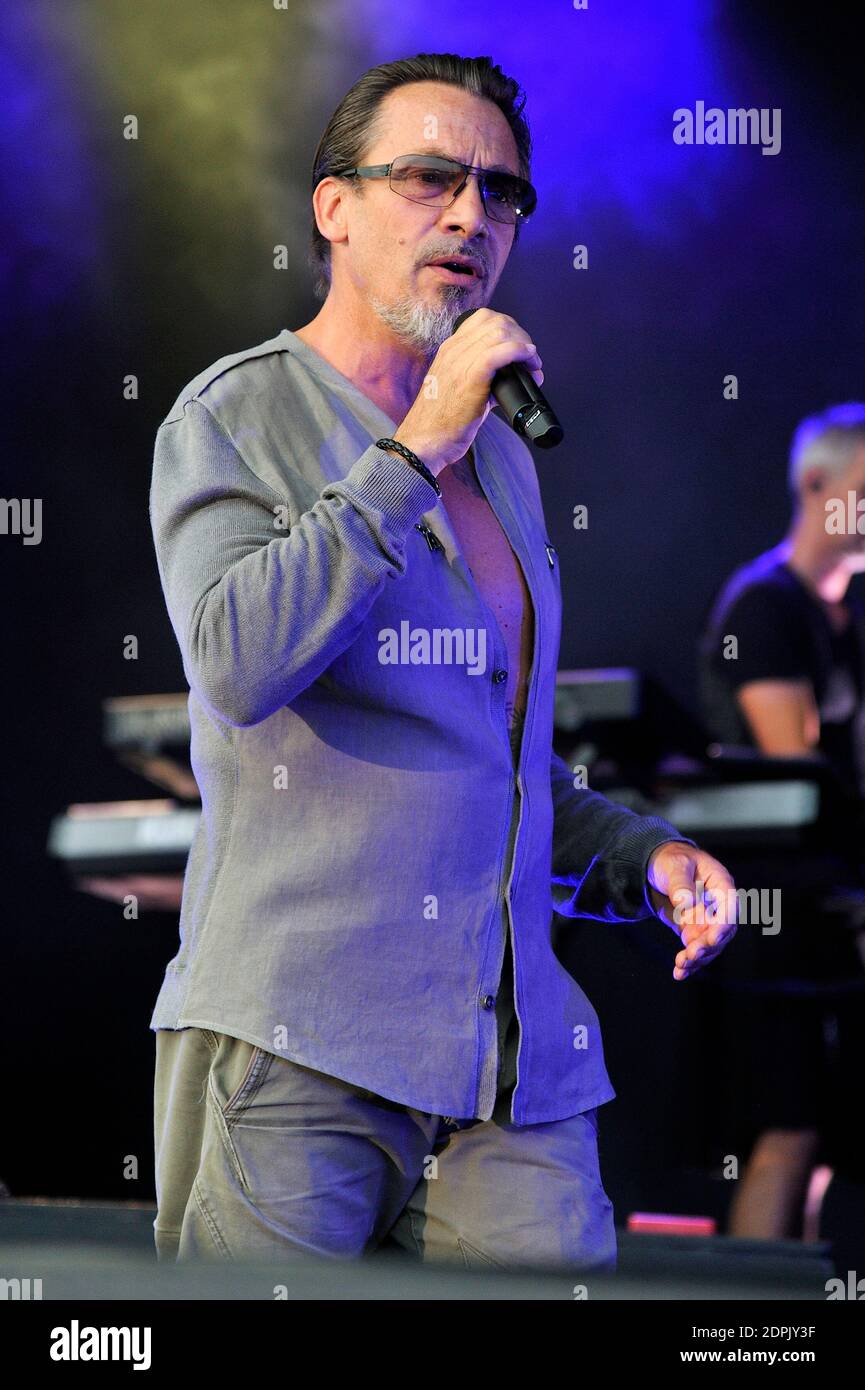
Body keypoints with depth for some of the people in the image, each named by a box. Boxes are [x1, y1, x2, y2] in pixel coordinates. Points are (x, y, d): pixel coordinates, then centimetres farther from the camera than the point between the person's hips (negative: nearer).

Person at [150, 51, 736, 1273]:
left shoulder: (498, 458, 22)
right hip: (294, 1038, -6)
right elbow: (241, 664, -18)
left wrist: (644, 858, 12)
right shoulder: (235, 417, 2)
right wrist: (419, 450, -15)